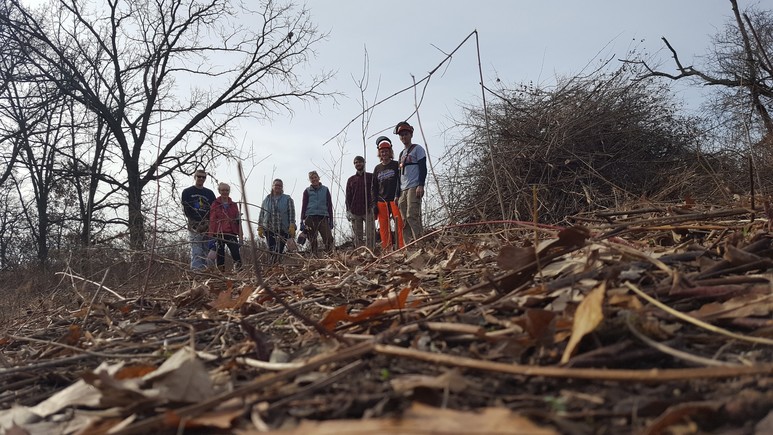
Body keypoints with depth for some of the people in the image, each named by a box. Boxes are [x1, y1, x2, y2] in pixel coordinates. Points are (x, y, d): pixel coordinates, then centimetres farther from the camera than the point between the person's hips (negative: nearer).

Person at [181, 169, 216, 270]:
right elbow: (186, 209, 1)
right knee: (196, 252, -12)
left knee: (205, 251, 1)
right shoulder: (187, 192, 10)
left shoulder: (209, 193, 18)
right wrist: (194, 223, -9)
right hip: (194, 226, -3)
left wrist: (208, 222, -5)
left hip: (207, 226, 3)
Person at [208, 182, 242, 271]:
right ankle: (220, 270, 8)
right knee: (220, 253, 2)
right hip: (219, 234, -1)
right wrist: (211, 236, -7)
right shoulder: (215, 205, 5)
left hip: (231, 233, 1)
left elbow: (238, 220, 13)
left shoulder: (233, 205, 14)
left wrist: (240, 235, 6)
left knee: (236, 252, -11)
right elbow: (212, 221, 1)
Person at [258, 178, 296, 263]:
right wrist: (260, 228, 7)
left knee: (278, 251, -10)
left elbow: (291, 213, 1)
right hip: (269, 229, 2)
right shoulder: (266, 200, 16)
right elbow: (261, 214, 15)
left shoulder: (287, 199, 9)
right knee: (271, 250, -3)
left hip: (282, 230, -2)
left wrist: (292, 227, -9)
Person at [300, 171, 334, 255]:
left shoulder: (325, 190, 12)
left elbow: (329, 206, 13)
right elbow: (304, 206, 11)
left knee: (329, 239, -15)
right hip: (310, 218, 0)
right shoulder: (307, 191, 11)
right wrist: (302, 221, 3)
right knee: (313, 241, 1)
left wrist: (331, 220, 8)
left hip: (323, 217, 0)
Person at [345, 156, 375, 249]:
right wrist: (348, 210, 3)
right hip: (355, 212, 3)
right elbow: (348, 196, 15)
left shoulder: (370, 177, 10)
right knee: (358, 235, 2)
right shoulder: (351, 180, 18)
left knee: (370, 234, -10)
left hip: (368, 210, -3)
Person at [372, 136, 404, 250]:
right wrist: (374, 204, 6)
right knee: (383, 227, 1)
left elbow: (400, 181, -1)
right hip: (381, 201, 4)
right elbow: (374, 188, 15)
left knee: (399, 224, -12)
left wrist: (397, 196, -15)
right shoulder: (377, 168, 15)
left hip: (395, 199, -3)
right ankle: (386, 250, 3)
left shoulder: (396, 165, 6)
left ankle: (402, 248, -13)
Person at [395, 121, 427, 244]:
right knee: (404, 221, 1)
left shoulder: (417, 149, 5)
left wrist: (421, 185, -18)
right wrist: (397, 194, 19)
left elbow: (423, 168, -6)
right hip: (403, 190, 8)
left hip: (414, 188, -7)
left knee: (412, 216, -20)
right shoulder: (401, 154, 25)